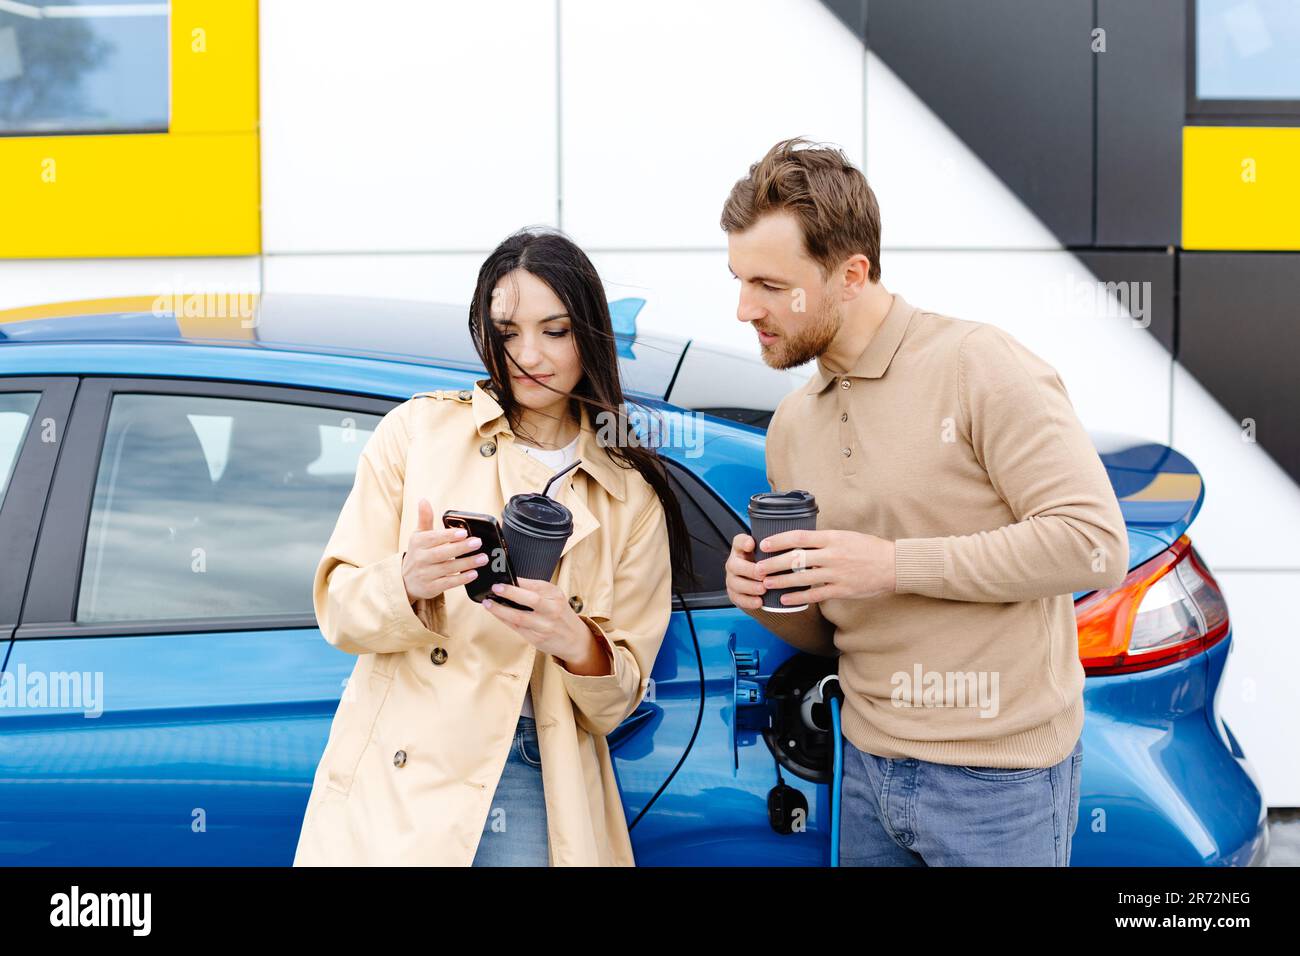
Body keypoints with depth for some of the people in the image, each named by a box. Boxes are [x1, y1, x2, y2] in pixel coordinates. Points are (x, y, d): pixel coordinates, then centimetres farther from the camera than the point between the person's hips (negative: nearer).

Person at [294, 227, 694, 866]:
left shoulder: (631, 496, 8)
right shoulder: (420, 429, 3)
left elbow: (619, 697, 6)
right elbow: (339, 608, 1)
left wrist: (576, 643, -16)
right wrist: (407, 583, -21)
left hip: (536, 790, 1)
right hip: (397, 786, -1)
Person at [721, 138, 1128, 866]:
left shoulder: (977, 366, -13)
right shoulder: (792, 424, 8)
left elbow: (1095, 543, -20)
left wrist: (895, 564, -22)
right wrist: (765, 596, -7)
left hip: (996, 778, -6)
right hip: (871, 768, 7)